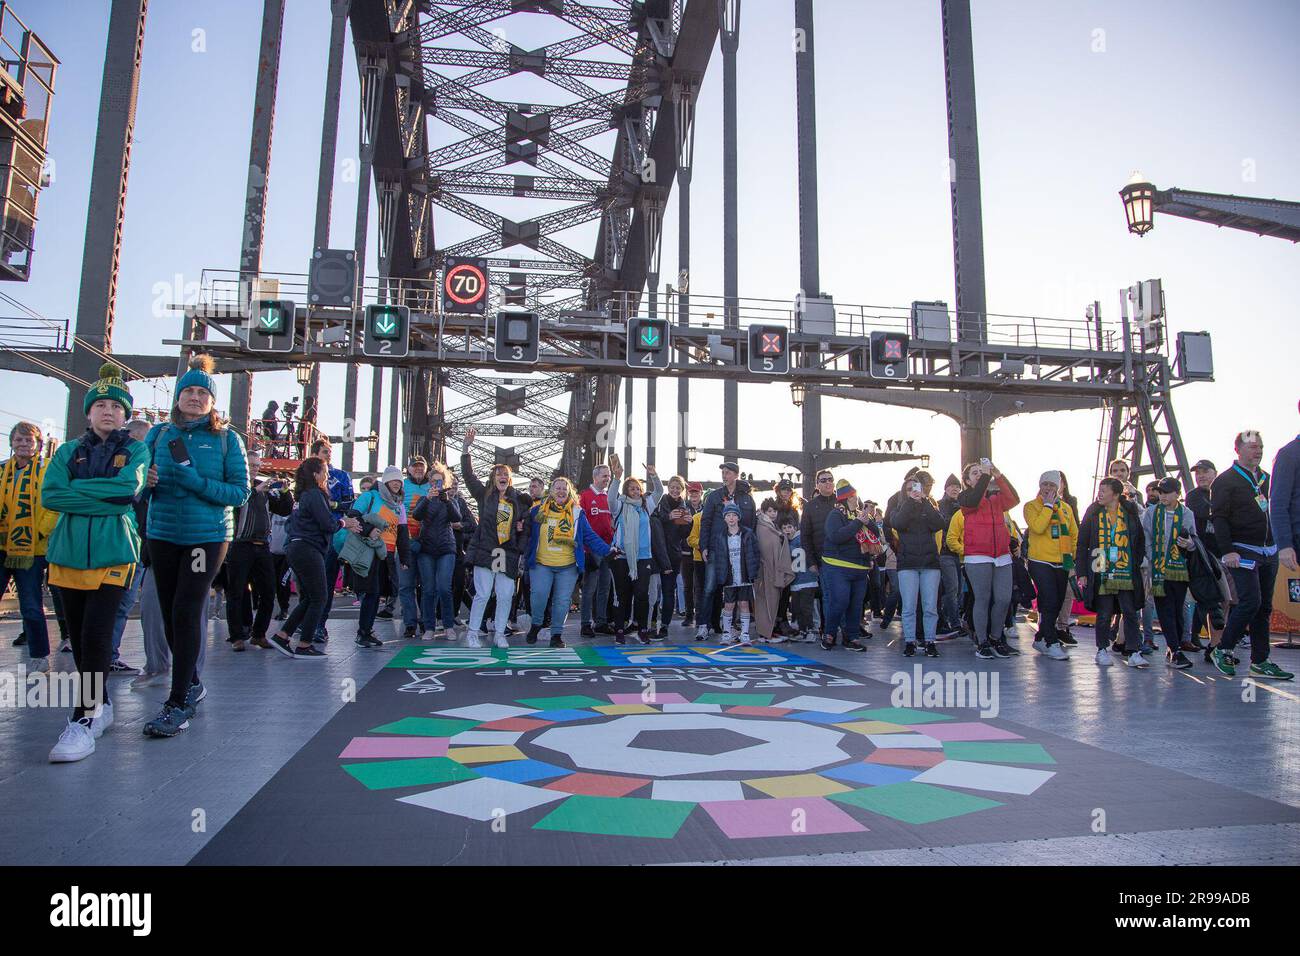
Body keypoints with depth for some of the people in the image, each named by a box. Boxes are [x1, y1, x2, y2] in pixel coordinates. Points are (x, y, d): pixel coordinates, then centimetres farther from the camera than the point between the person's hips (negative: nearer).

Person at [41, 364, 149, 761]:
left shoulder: (136, 450, 6)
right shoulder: (69, 451, 13)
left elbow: (129, 488, -13)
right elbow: (50, 495, -2)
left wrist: (78, 489, -7)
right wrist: (105, 498, -9)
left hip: (113, 553, -4)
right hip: (68, 551, 4)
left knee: (96, 633, -12)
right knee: (79, 635, 9)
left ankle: (84, 719, -6)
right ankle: (100, 705, 25)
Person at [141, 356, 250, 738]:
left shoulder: (225, 438, -2)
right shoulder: (159, 433, 6)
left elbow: (240, 491, -7)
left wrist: (193, 480, -19)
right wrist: (146, 483, -12)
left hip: (208, 535, -4)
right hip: (164, 533, 4)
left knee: (186, 612, -9)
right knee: (170, 614, 11)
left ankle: (178, 704, -1)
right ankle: (191, 683, 31)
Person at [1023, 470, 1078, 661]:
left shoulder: (1066, 507, 11)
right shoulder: (1031, 506, -3)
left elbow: (1074, 534, 18)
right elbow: (1038, 527, -21)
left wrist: (1071, 555, 10)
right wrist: (1048, 505, -15)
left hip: (1062, 563, 6)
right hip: (1041, 562, -5)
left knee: (1056, 604, 10)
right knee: (1050, 602, -12)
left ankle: (1041, 639, 23)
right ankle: (1052, 643, -5)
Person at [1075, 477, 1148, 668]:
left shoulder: (1130, 513, 4)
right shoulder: (1093, 513, 3)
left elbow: (1140, 542, 10)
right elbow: (1082, 544, 3)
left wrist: (1137, 565, 2)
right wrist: (1081, 572, -2)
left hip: (1126, 574, 0)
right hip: (1101, 574, 0)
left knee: (1130, 613, 0)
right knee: (1104, 614, 6)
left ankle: (1133, 652, 5)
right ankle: (1102, 650, 17)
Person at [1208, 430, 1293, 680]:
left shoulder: (1267, 479, 16)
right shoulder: (1225, 481, -5)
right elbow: (1218, 518, -11)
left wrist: (1280, 545, 14)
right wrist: (1227, 551, -19)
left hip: (1269, 552, 7)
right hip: (1242, 553, -7)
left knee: (1264, 607, 7)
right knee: (1250, 602, -15)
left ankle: (1260, 662, 12)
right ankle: (1222, 650, -1)